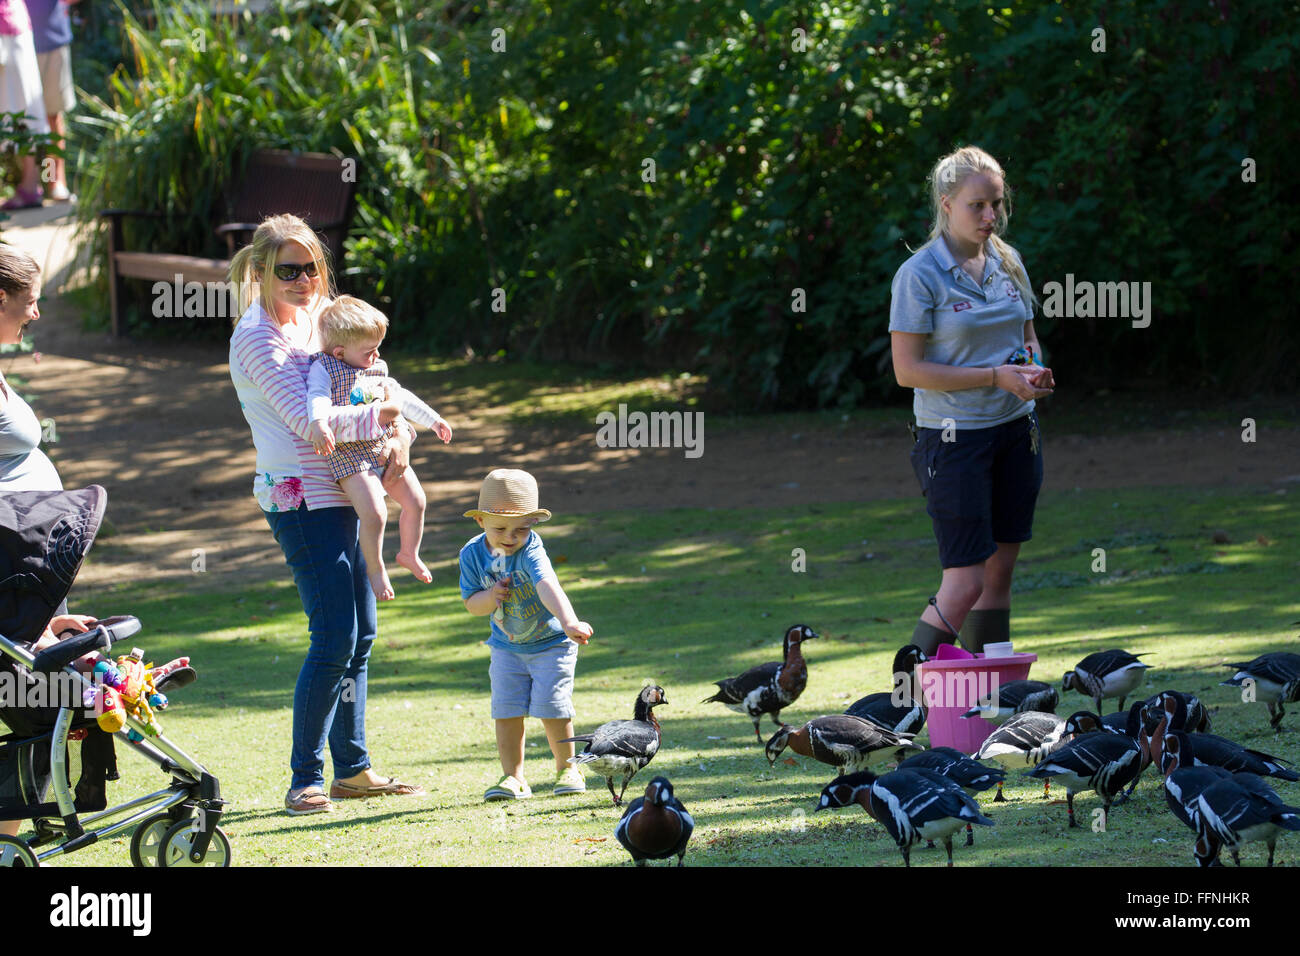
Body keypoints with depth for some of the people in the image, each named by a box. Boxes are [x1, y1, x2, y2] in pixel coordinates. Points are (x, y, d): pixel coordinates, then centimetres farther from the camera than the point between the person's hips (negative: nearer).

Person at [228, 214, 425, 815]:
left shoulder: (312, 322, 15)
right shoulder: (257, 336, -11)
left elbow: (370, 390, 16)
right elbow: (307, 420, -19)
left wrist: (399, 437, -3)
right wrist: (380, 417, -14)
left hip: (340, 493, 9)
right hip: (300, 499, -9)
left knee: (360, 634, 11)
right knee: (335, 638, -12)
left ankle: (352, 770, 19)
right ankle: (304, 781, -7)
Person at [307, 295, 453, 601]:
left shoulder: (376, 370, 16)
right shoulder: (324, 368, -7)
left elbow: (401, 397, 28)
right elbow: (318, 396, -23)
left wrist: (433, 420, 32)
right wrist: (319, 423, -43)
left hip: (385, 447, 8)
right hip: (350, 453, -8)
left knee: (415, 501, 10)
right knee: (374, 513, -19)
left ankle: (410, 554, 33)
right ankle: (376, 569, 2)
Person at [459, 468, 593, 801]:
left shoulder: (530, 551, -27)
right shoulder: (473, 554, -11)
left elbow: (548, 587, -46)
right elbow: (471, 604, -2)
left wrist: (569, 622, -61)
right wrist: (491, 597, -26)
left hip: (550, 641, -4)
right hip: (507, 646, 4)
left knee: (551, 708, -7)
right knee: (506, 711, -4)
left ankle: (566, 768, 14)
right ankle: (513, 777, 6)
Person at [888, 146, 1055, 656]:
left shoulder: (1008, 263, 8)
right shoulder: (920, 275, -11)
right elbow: (908, 370, -14)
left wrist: (1034, 371, -3)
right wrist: (995, 376, -19)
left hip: (1015, 433, 6)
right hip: (954, 438, -6)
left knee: (999, 573, 8)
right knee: (965, 581, -11)